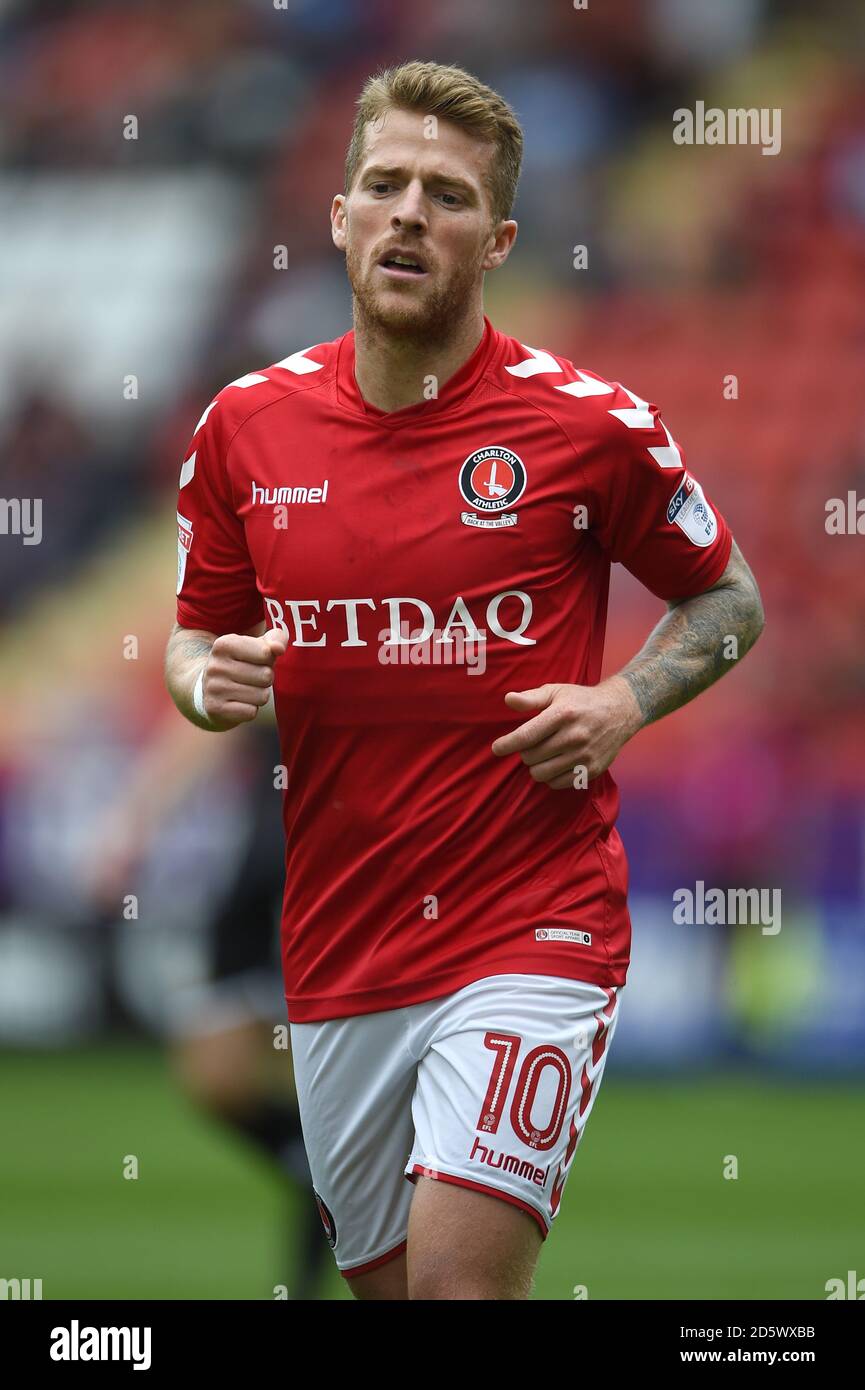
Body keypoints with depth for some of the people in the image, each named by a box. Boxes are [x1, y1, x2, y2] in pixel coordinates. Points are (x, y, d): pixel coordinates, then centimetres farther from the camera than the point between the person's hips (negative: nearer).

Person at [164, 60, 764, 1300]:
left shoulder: (589, 425, -6)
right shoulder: (247, 426, 3)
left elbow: (730, 596, 8)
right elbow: (198, 632, 16)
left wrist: (624, 705, -9)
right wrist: (206, 683, -7)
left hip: (534, 930, -4)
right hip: (336, 953, 4)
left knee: (460, 1276, -18)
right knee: (384, 1279, 13)